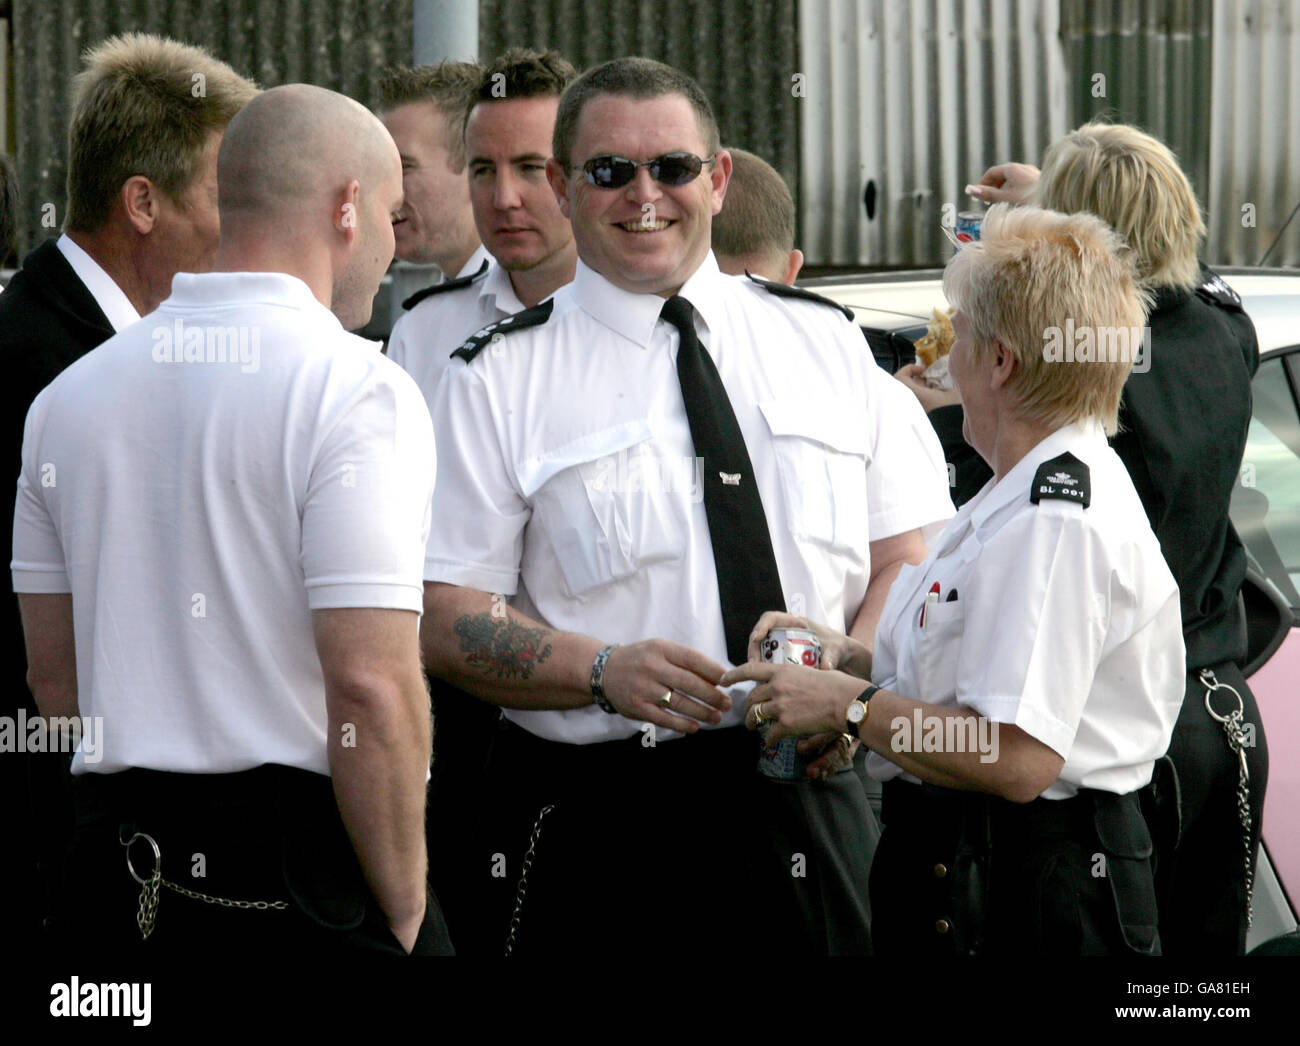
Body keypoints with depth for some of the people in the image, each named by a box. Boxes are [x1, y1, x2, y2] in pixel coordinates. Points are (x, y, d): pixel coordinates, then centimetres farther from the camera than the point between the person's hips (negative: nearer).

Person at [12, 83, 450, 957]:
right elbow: (371, 687, -18)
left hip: (118, 882, 6)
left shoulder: (71, 394, 9)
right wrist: (404, 917, -10)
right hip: (306, 885, -6)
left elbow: (53, 674, 15)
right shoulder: (357, 391, -11)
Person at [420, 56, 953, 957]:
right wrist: (605, 671, -19)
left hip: (814, 806, 2)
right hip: (597, 821, -2)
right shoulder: (498, 381, 1)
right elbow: (445, 619, -3)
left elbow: (911, 554, 9)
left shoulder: (826, 341, 10)